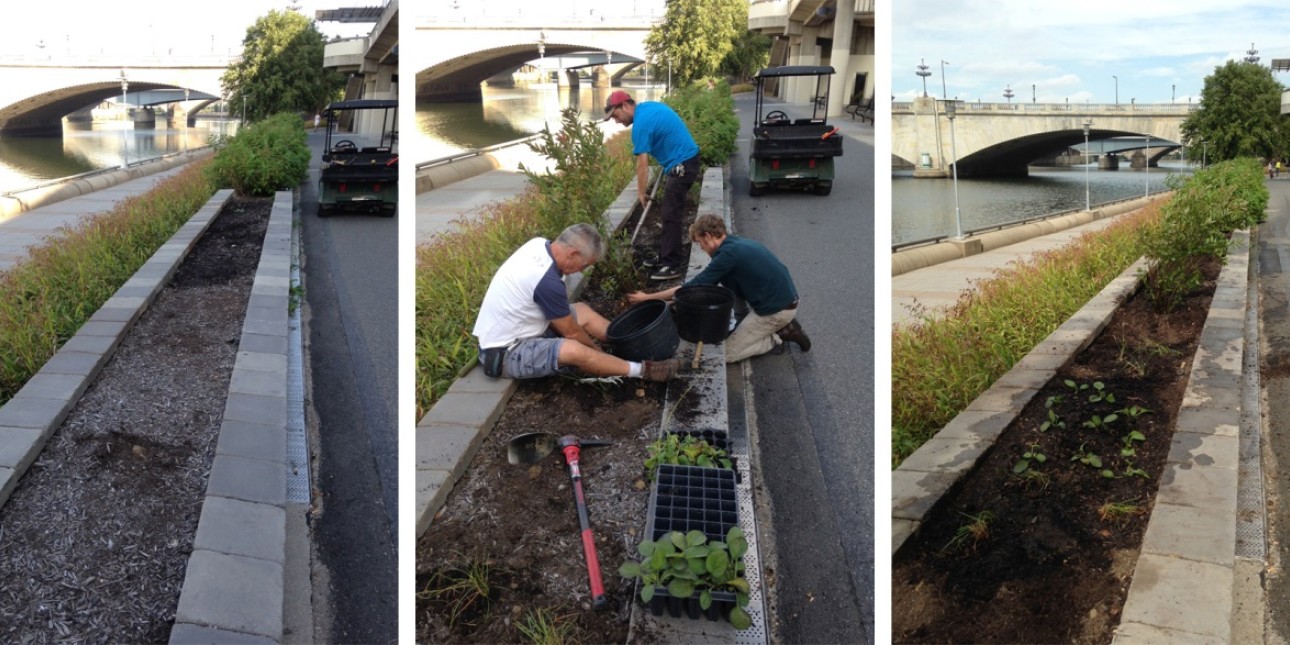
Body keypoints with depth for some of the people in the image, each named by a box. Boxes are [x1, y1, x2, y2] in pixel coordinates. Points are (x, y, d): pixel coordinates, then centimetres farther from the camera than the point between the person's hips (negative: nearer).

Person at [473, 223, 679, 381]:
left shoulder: (539, 245, -5)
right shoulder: (548, 281, -30)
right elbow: (571, 332, -14)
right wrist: (597, 350, 4)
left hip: (510, 331, 10)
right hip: (505, 353, -10)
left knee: (582, 311, 13)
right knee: (574, 350, -31)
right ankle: (642, 370, -18)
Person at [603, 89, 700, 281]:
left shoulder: (641, 123, -18)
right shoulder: (650, 106, 11)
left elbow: (642, 164, -16)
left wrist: (641, 192, -8)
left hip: (682, 165, -10)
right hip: (686, 159, 10)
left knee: (671, 216, -7)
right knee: (669, 213, 15)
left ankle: (674, 265, -4)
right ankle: (665, 256, 23)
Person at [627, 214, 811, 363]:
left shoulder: (729, 254, -18)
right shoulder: (738, 243, 10)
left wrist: (647, 297, -7)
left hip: (776, 310, -8)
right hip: (783, 299, 8)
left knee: (728, 353, -1)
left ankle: (780, 335, 1)